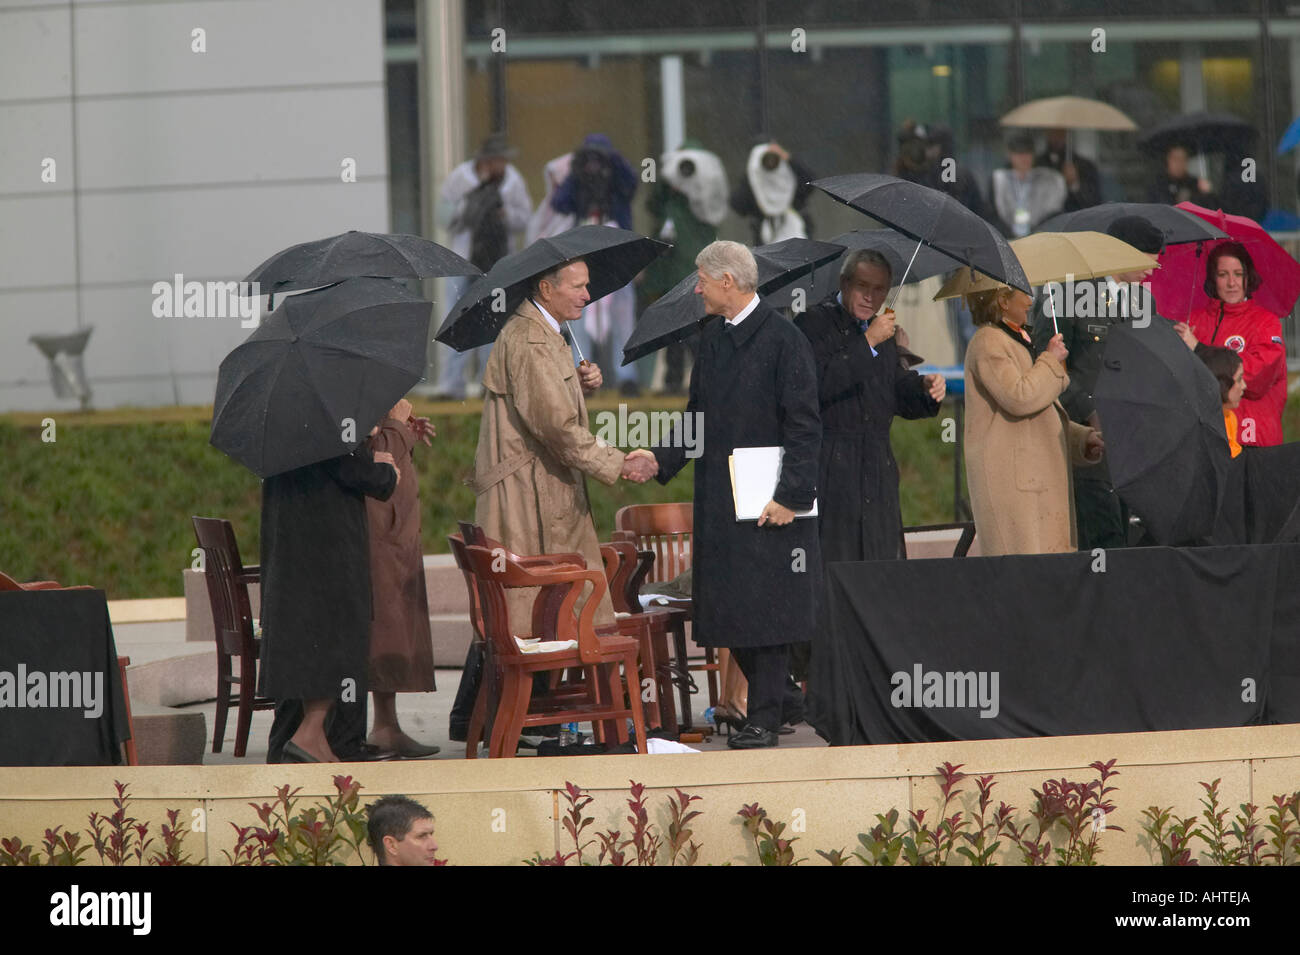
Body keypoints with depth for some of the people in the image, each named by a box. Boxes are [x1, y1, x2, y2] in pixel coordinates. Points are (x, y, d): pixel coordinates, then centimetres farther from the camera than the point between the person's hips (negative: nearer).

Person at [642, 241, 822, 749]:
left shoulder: (783, 340, -11)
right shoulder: (712, 339, 12)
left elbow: (804, 425, -12)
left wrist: (791, 494, -18)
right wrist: (659, 459, 5)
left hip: (766, 498, -7)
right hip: (718, 498, 7)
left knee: (764, 607, -4)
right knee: (729, 607, 8)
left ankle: (764, 718, 0)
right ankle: (772, 701, 19)